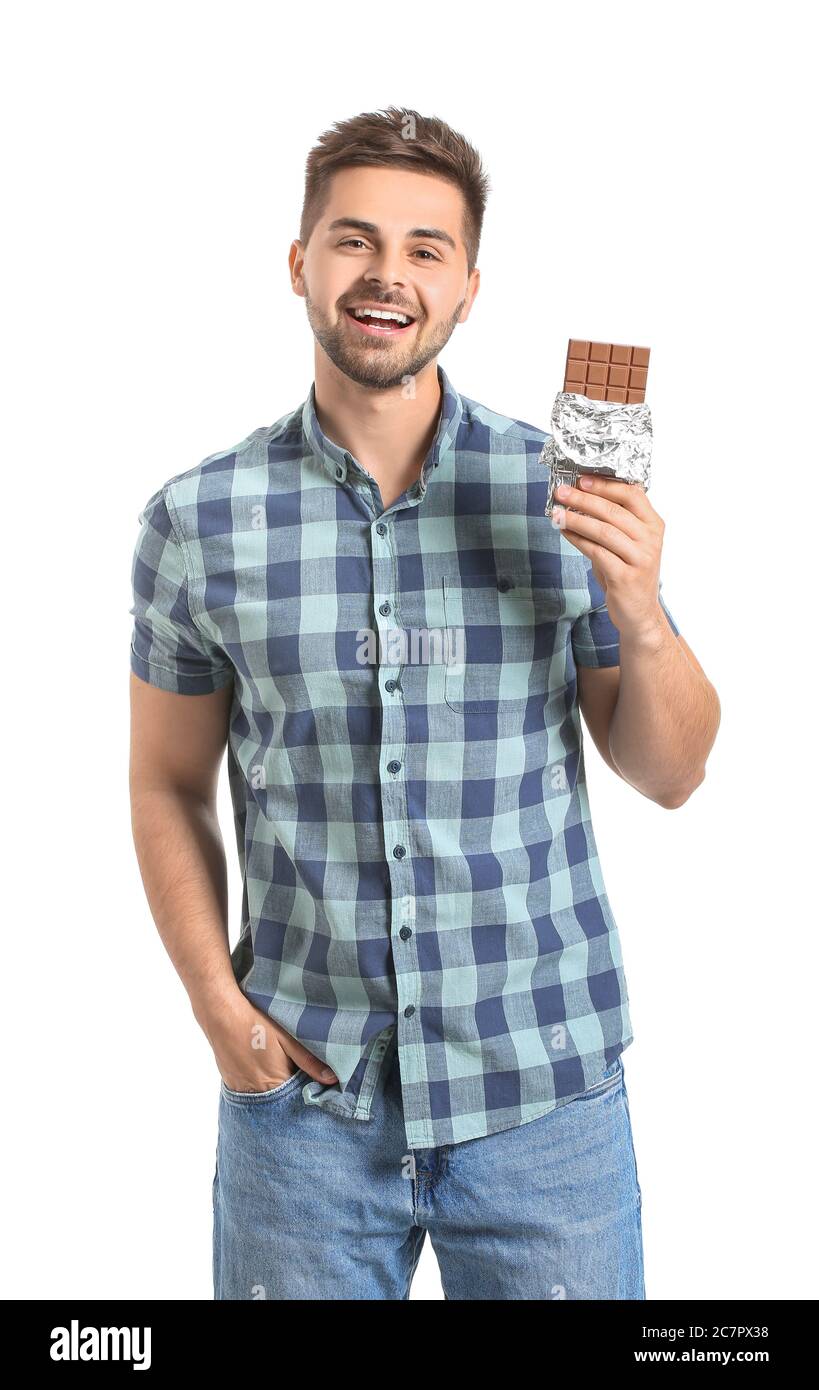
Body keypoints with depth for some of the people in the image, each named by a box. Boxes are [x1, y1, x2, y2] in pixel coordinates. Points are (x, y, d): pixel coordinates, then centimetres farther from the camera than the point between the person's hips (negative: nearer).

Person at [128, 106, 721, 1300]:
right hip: (303, 1086, 0)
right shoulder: (198, 521, -4)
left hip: (545, 1082, 1)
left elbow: (672, 776, 2)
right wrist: (216, 1002, -5)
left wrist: (639, 615, -15)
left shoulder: (564, 495, -4)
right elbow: (169, 785, 5)